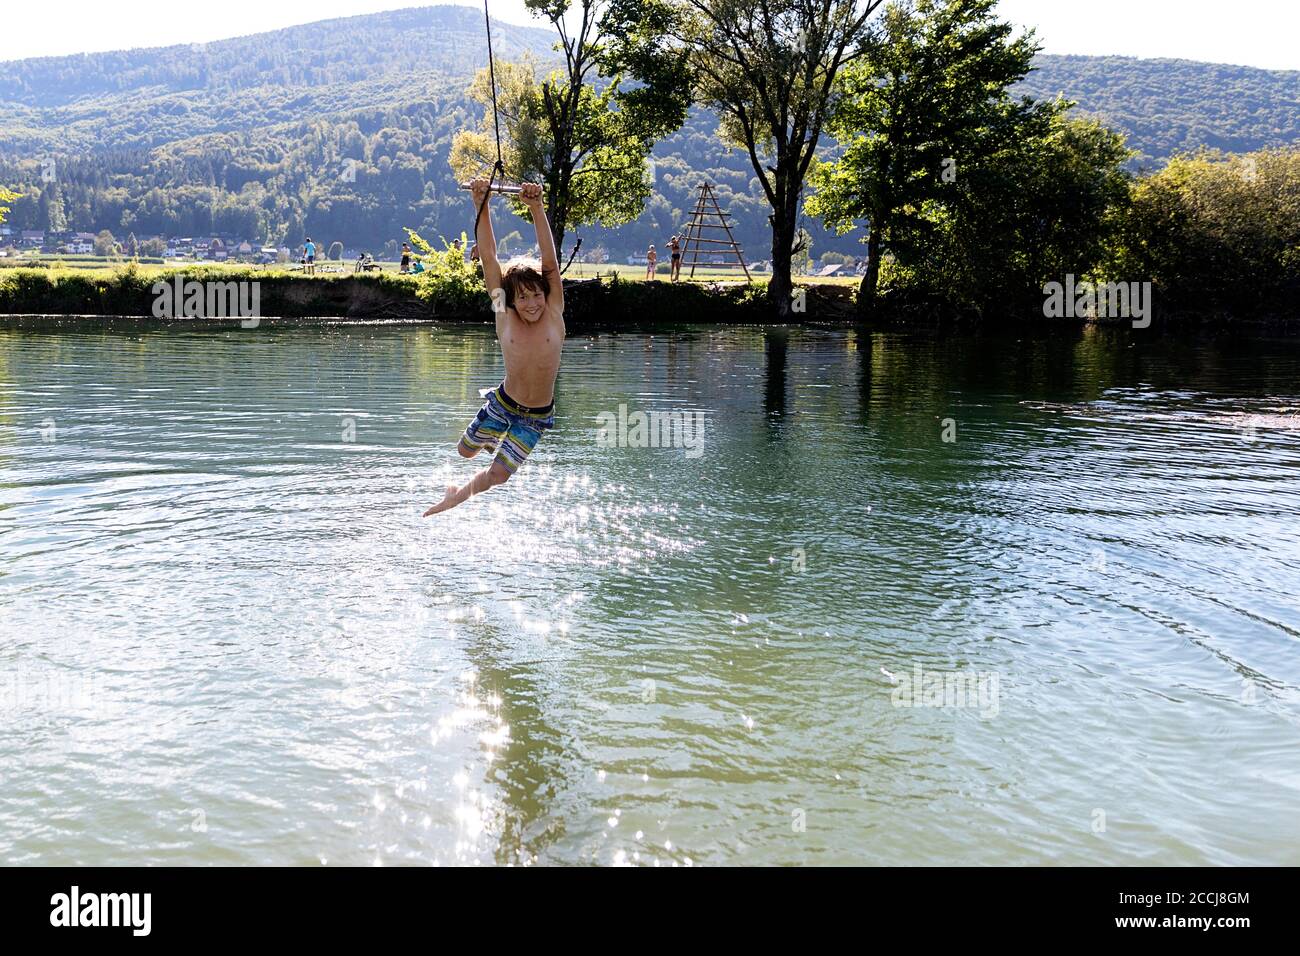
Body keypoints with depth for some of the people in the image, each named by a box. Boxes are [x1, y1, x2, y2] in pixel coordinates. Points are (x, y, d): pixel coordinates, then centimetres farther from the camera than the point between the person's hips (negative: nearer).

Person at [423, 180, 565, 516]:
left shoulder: (553, 313, -14)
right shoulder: (504, 315, -12)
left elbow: (550, 264, -24)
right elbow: (488, 257, -16)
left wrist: (537, 208, -33)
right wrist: (482, 207, -23)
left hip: (537, 415, -1)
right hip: (503, 401, 1)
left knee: (498, 475, 2)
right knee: (465, 451, 18)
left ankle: (455, 498, 31)